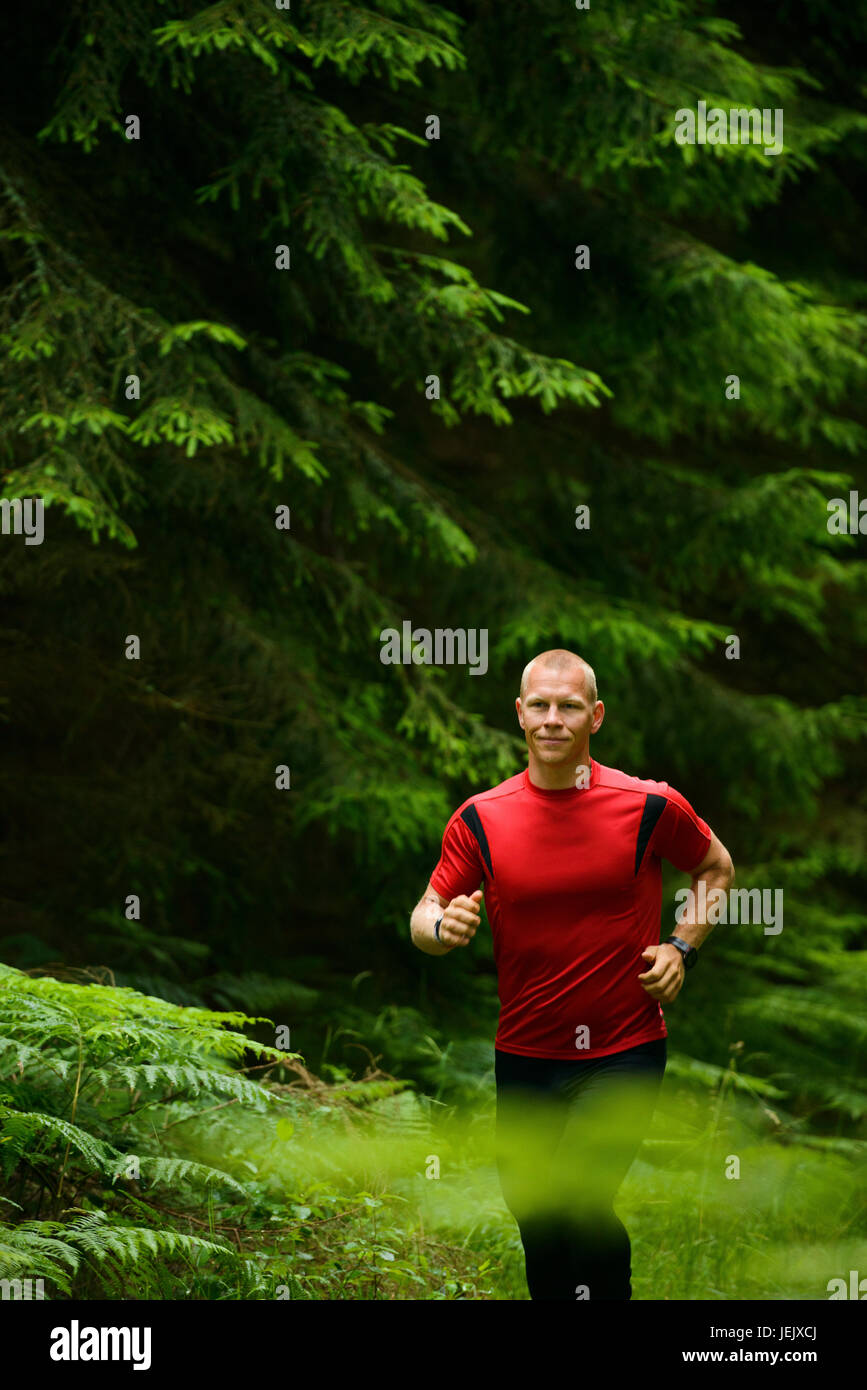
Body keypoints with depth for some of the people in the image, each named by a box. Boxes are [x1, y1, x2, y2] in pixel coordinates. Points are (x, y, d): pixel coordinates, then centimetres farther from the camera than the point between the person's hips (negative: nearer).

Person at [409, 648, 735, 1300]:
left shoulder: (650, 806, -6)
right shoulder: (479, 818, -2)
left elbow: (716, 866, 13)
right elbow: (425, 915, 3)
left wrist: (682, 947, 0)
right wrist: (442, 927, -20)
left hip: (625, 1050, -3)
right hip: (524, 1056, 3)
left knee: (577, 1201, -22)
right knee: (534, 1221, 11)